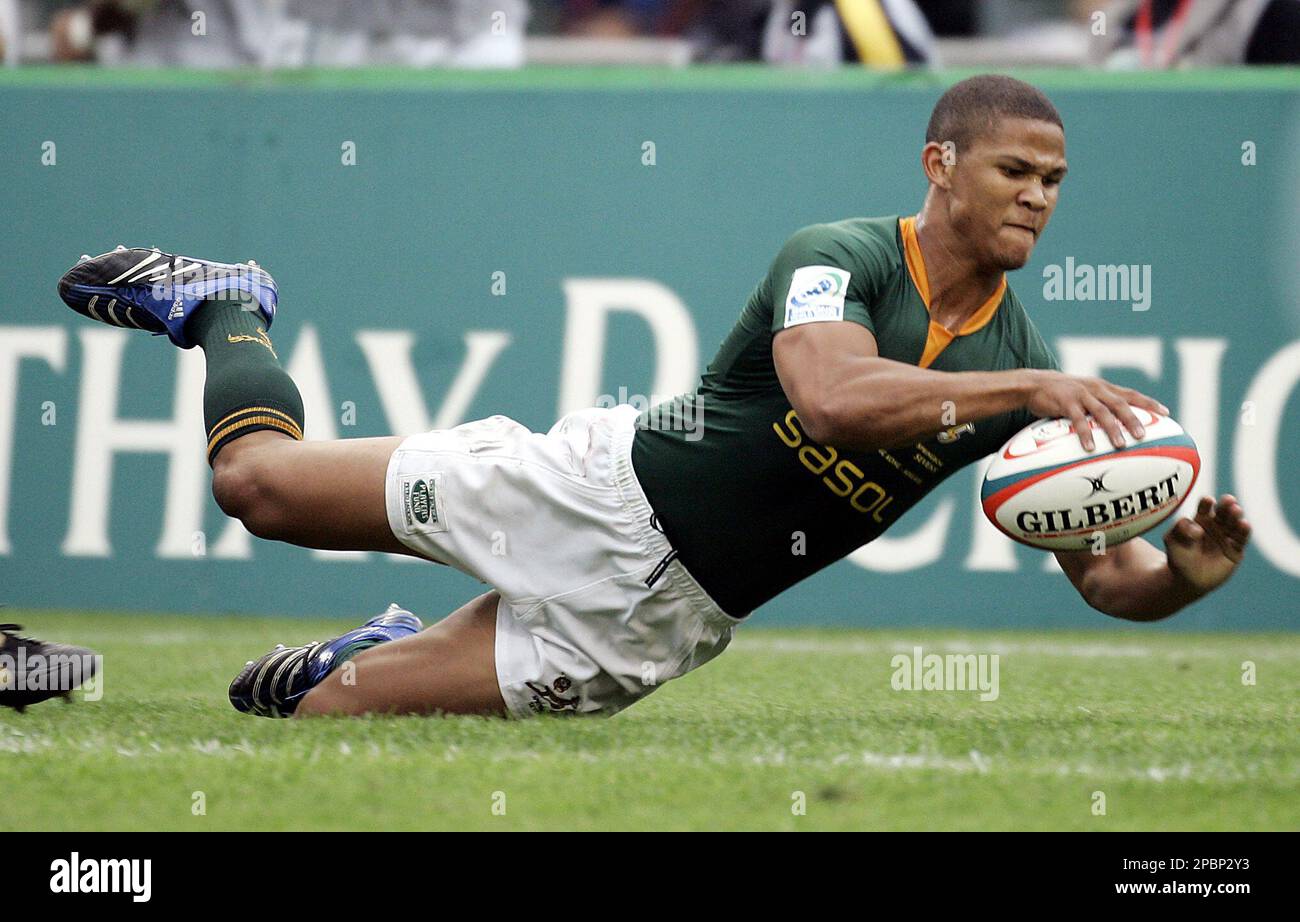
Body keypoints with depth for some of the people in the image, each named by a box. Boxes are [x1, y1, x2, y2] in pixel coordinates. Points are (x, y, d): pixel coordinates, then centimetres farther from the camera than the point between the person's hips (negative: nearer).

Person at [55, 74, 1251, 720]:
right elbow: (834, 395, -37)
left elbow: (1105, 574, -1)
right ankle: (231, 315, 30)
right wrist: (1025, 387, -40)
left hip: (662, 615, 4)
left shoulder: (1020, 363, -1)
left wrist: (1186, 575, -23)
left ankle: (376, 659, 30)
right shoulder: (842, 257, -15)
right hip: (602, 493, -3)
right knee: (259, 476, -2)